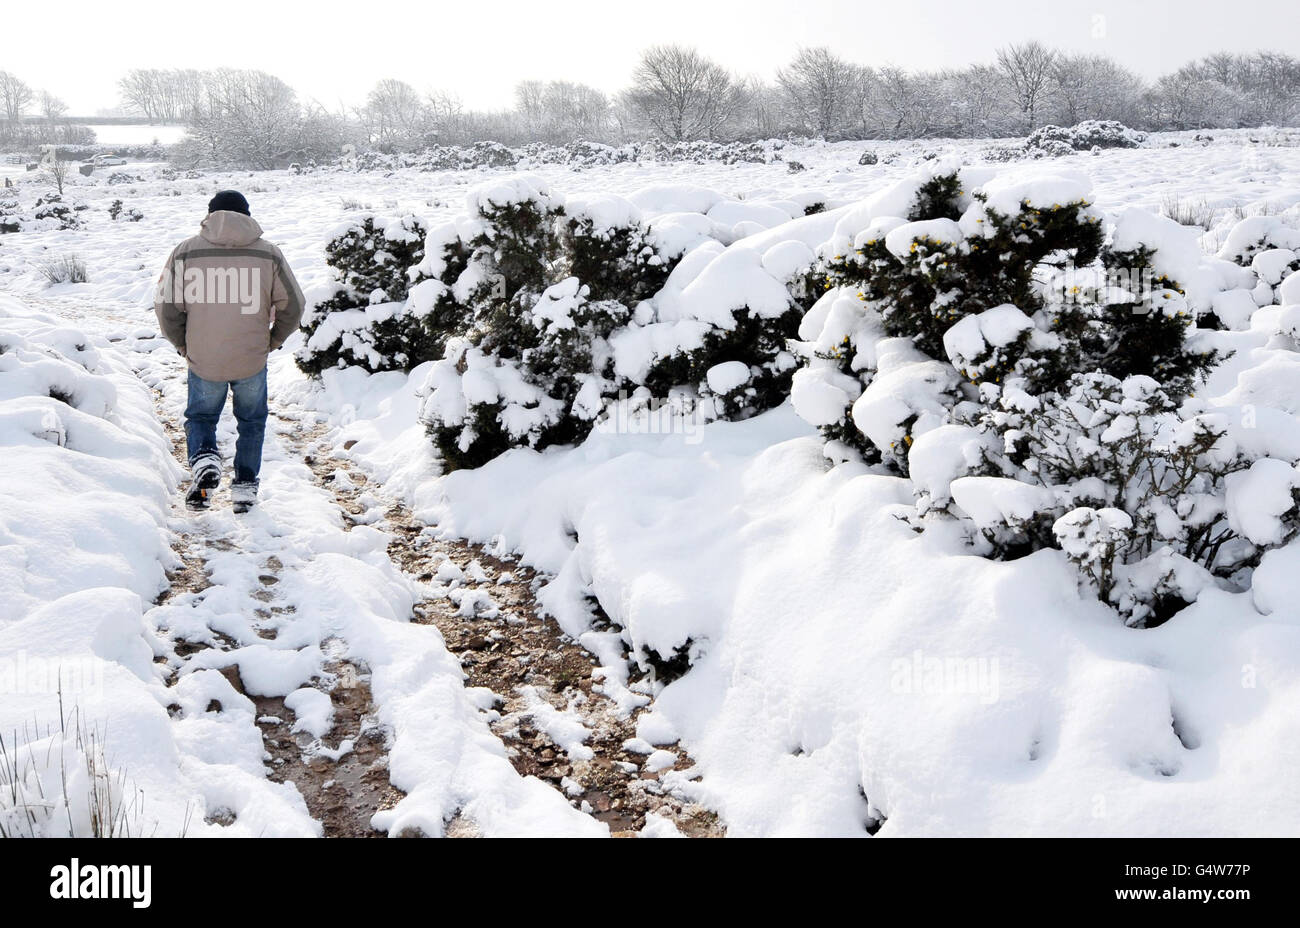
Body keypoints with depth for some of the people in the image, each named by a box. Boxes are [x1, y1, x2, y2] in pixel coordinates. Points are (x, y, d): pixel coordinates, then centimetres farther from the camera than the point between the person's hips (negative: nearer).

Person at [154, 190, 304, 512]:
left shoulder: (185, 252, -3)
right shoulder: (268, 253, -2)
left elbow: (166, 307, -3)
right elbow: (293, 306, 0)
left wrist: (183, 346, 11)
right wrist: (271, 341, 13)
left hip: (202, 361, 0)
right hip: (253, 361, 0)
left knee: (200, 417, 21)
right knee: (251, 421, 20)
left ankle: (204, 458, -6)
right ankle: (245, 486, 20)